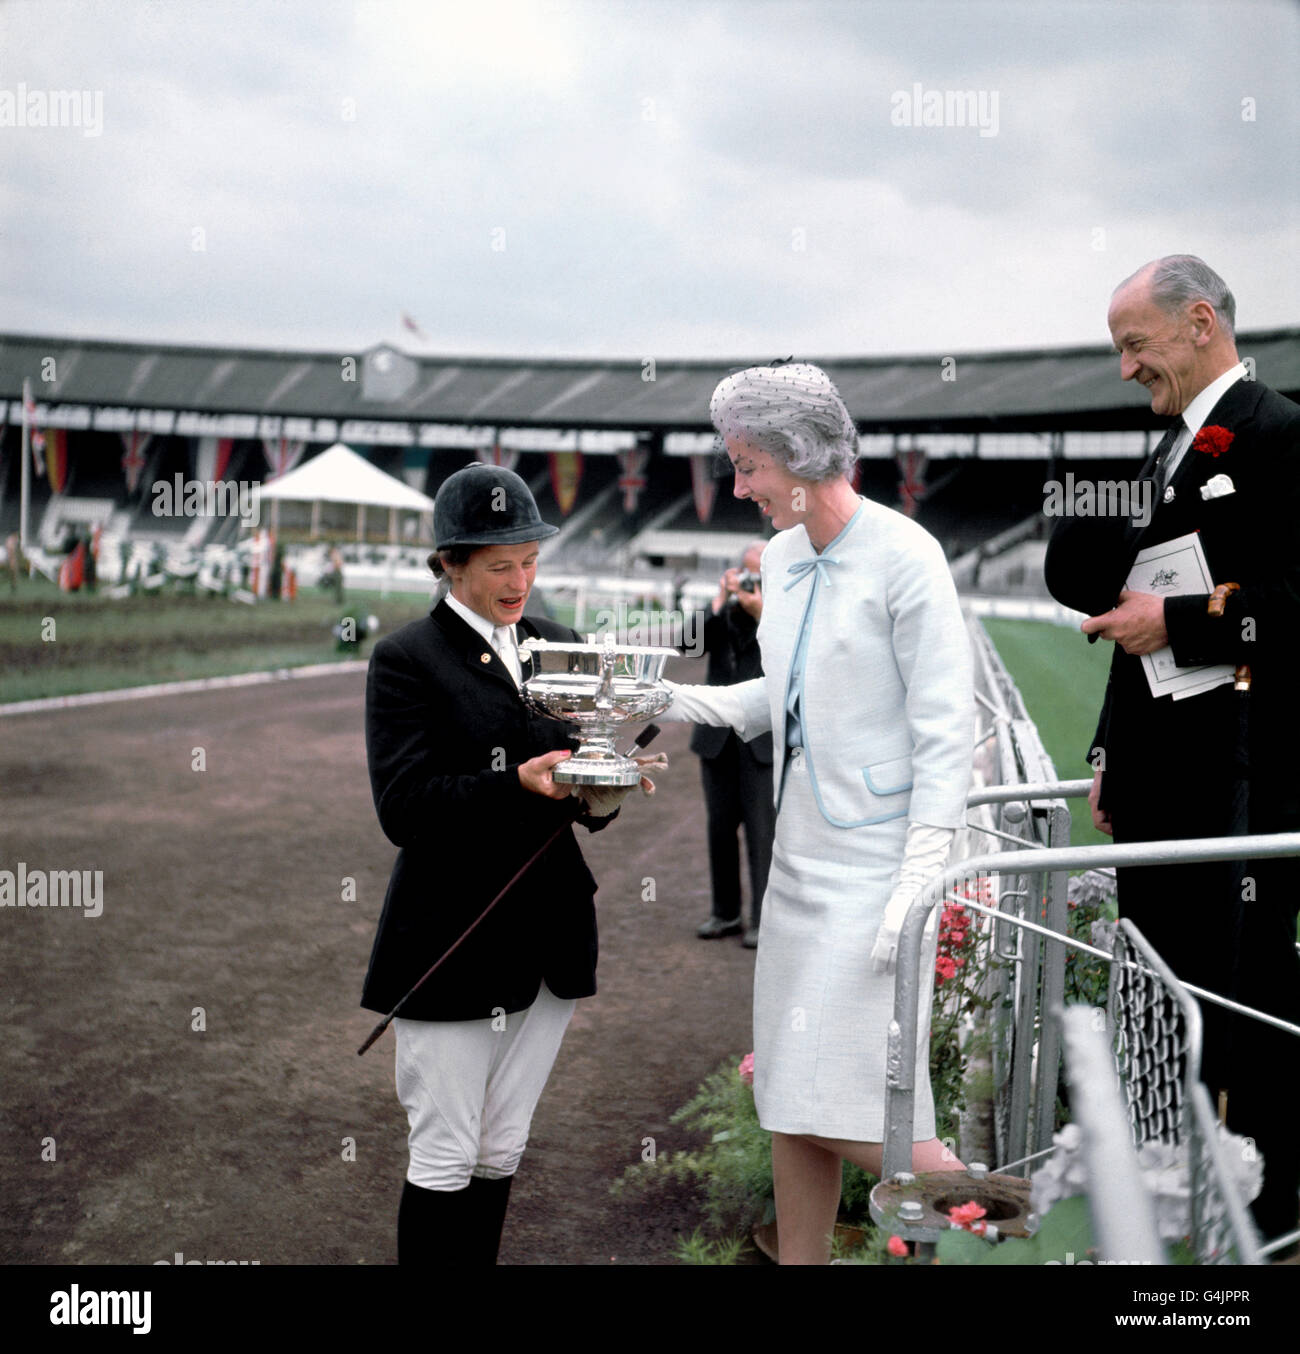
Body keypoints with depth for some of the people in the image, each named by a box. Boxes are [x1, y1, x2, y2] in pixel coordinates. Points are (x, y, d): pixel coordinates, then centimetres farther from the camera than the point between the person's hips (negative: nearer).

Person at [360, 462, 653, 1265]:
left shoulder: (557, 647, 9)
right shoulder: (407, 659, -7)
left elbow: (581, 796, 11)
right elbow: (403, 809, -17)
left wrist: (603, 792, -12)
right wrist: (517, 783, -28)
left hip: (547, 938, 5)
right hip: (450, 944, -5)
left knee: (503, 1153, 15)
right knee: (446, 1159, 2)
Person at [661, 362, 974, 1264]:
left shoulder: (904, 556, -12)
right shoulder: (783, 556, 11)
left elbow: (945, 730, -14)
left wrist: (917, 883, -19)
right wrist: (676, 703, 8)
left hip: (875, 868, -8)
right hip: (800, 864, 8)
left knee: (844, 1106, -8)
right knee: (789, 1099, 12)